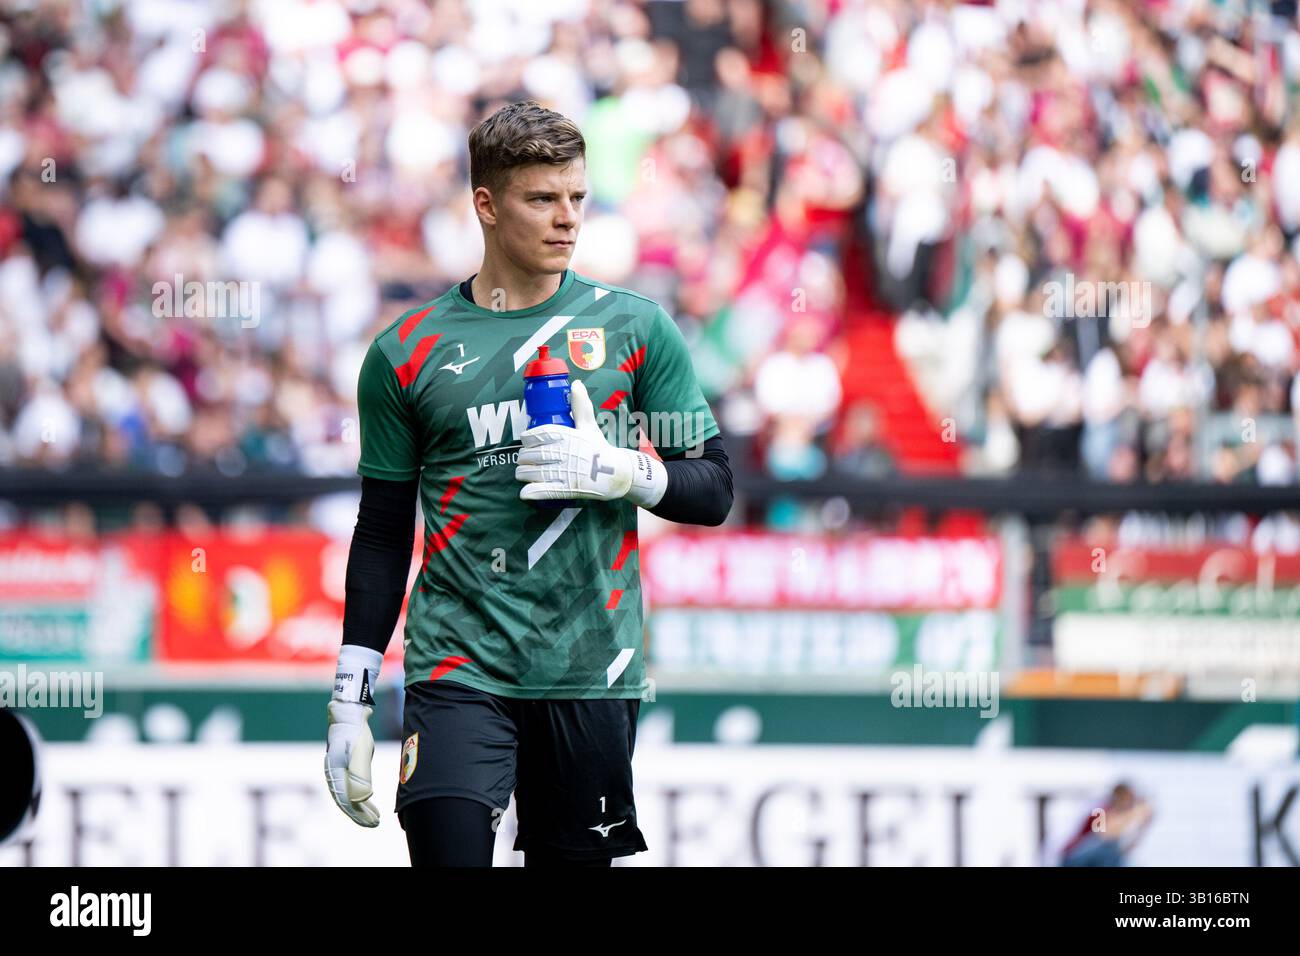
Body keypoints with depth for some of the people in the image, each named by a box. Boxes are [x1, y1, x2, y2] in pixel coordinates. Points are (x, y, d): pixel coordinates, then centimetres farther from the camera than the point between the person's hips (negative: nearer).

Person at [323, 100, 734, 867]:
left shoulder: (635, 328, 6)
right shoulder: (409, 351, 6)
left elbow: (713, 490, 8)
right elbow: (382, 537, 11)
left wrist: (616, 472, -12)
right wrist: (351, 702, 7)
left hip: (593, 673, 1)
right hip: (458, 673, -1)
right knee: (449, 855, -16)